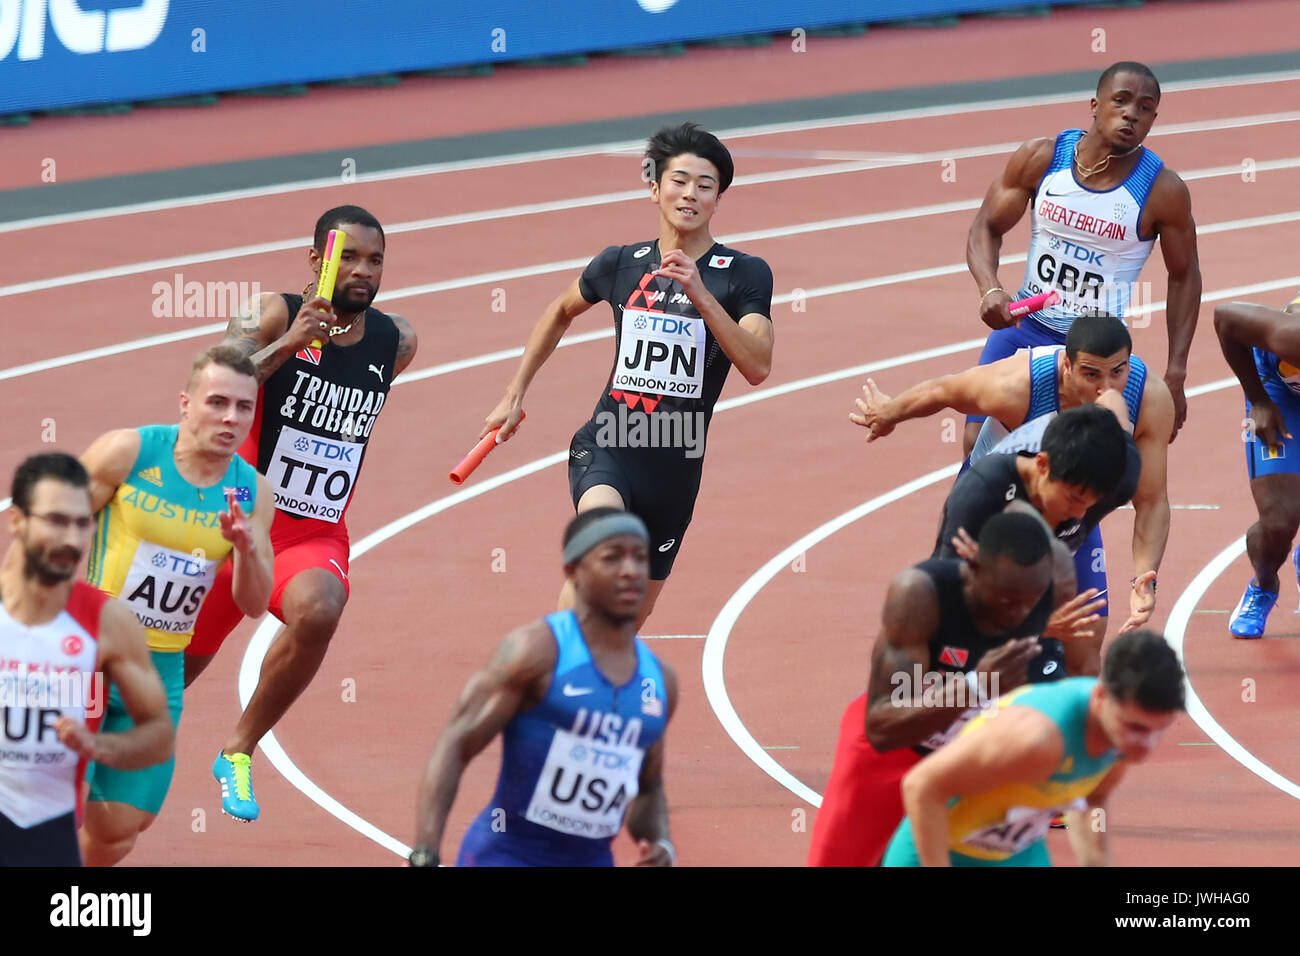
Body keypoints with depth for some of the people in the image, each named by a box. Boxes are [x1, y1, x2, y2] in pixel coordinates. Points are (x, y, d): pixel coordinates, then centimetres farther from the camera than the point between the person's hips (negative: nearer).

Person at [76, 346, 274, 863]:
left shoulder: (252, 493, 0)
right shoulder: (128, 452, -13)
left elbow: (254, 604, 1)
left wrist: (247, 547, -20)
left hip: (162, 669, 5)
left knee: (120, 828, 5)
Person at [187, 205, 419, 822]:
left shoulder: (396, 342, 2)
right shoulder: (274, 316, -12)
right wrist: (287, 345, -38)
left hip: (317, 536, 2)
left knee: (318, 612, -33)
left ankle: (238, 752, -15)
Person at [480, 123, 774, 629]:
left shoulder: (744, 275, -2)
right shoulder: (621, 264, 5)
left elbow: (757, 367, -17)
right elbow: (561, 311, 26)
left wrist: (700, 294, -26)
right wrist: (514, 395, 27)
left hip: (675, 465, 1)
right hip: (606, 447, -1)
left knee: (632, 617, 10)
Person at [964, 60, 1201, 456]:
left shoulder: (1163, 192, -12)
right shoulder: (1040, 158, -8)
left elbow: (1184, 276, 0)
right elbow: (987, 228, 1)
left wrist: (1175, 376, -4)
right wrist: (990, 290, -20)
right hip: (1023, 324, 2)